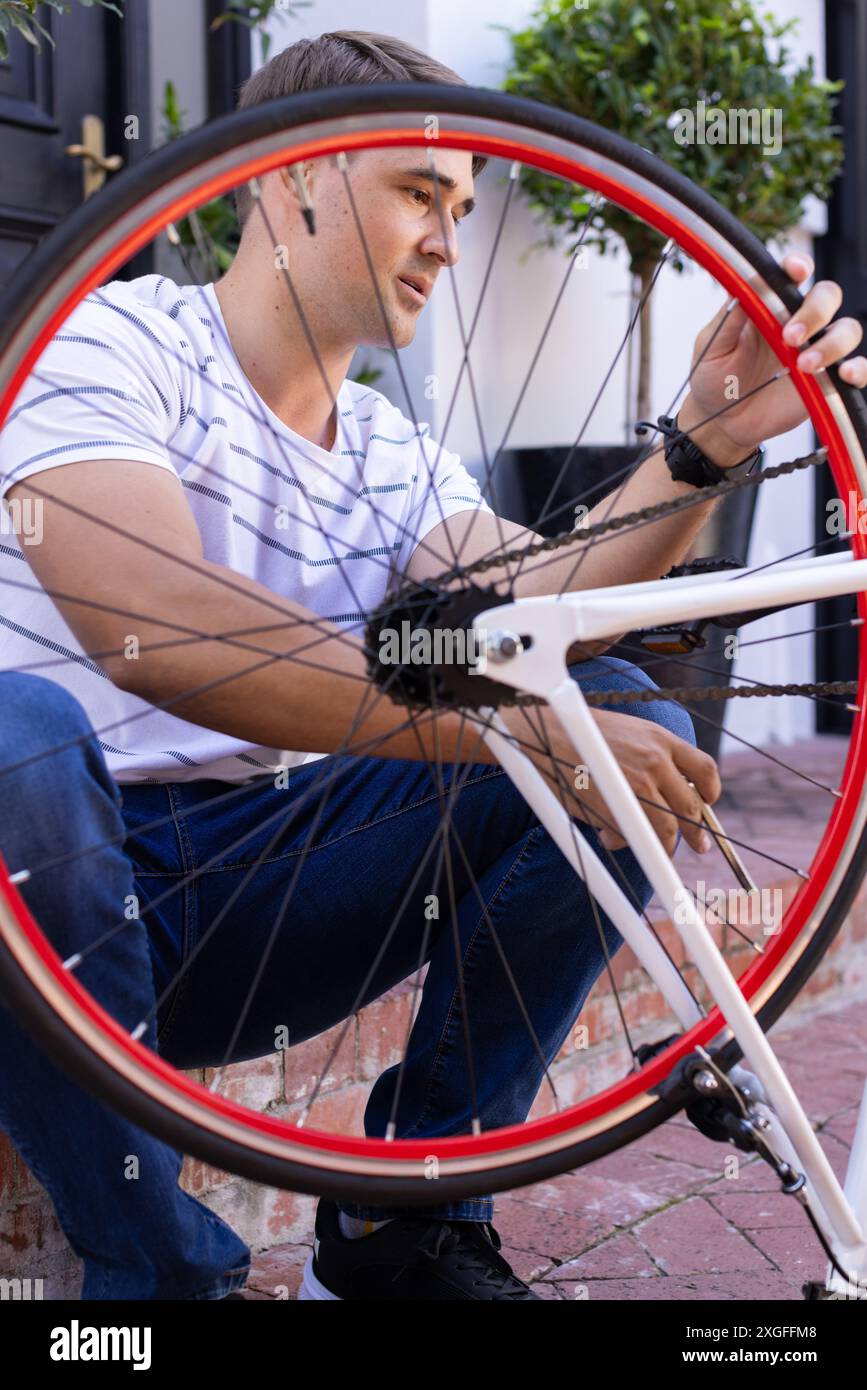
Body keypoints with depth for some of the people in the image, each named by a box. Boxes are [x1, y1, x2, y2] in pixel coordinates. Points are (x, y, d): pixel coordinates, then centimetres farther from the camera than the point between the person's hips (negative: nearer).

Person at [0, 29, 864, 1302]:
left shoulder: (395, 460, 13)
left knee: (625, 718, -9)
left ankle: (408, 1225, -3)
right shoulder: (116, 341, -9)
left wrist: (707, 440, -21)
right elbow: (153, 625, -28)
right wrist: (509, 724, -32)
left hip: (253, 901, 6)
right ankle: (161, 1272, -22)